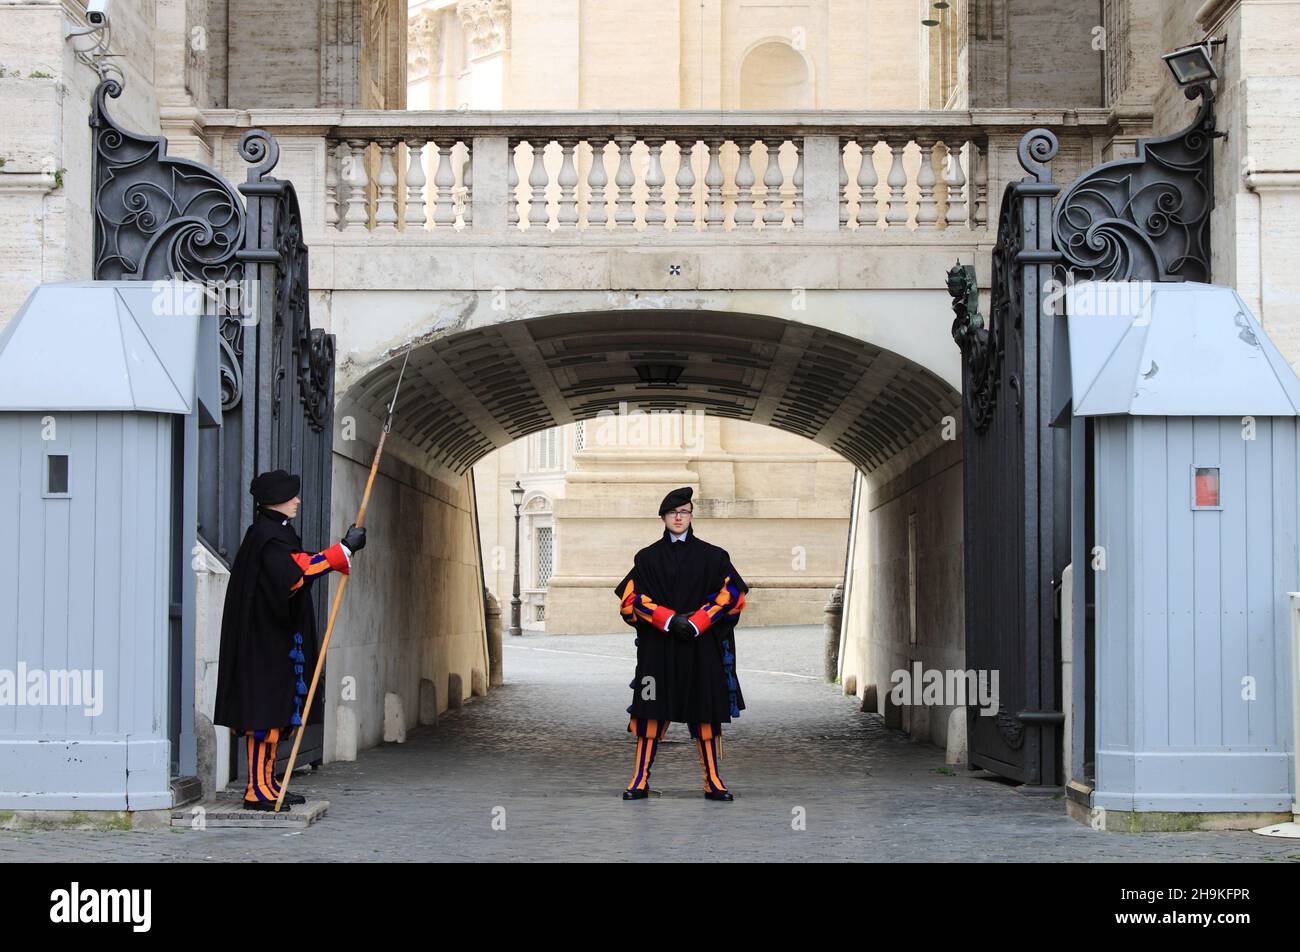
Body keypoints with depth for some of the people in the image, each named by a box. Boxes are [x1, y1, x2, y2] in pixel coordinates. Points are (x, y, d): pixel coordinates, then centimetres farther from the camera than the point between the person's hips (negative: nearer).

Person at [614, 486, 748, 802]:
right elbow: (632, 597, 0)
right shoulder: (647, 557, 8)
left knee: (705, 711, 0)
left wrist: (696, 622, -11)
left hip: (700, 645, 0)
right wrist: (668, 619, -14)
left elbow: (732, 594, 0)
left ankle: (713, 781, 4)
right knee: (652, 711, -2)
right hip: (657, 647, 0)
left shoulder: (712, 556, 7)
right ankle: (641, 780, 2)